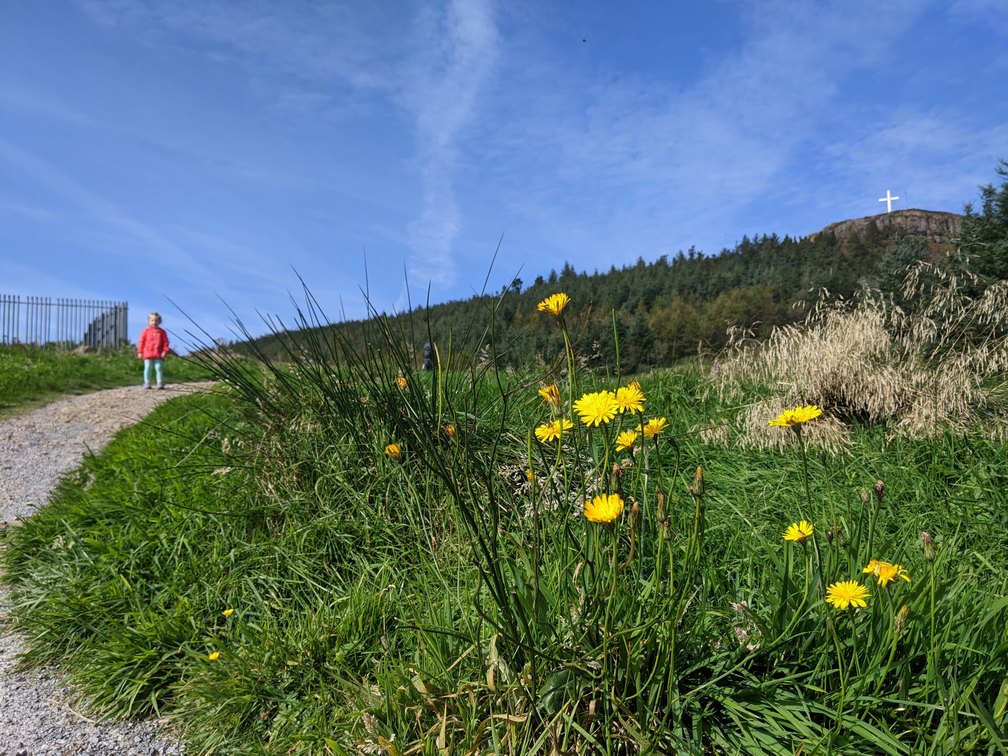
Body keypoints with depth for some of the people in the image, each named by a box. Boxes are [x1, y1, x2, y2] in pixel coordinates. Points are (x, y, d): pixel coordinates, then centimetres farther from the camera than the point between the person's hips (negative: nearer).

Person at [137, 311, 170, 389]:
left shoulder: (162, 331, 6)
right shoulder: (146, 331, 6)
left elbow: (165, 342, 4)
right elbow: (141, 342, 7)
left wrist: (165, 351, -7)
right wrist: (140, 352, 3)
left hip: (158, 355, 0)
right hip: (148, 354, 0)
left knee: (159, 368, -1)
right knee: (147, 368, 3)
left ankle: (160, 383, 2)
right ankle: (147, 383, 9)